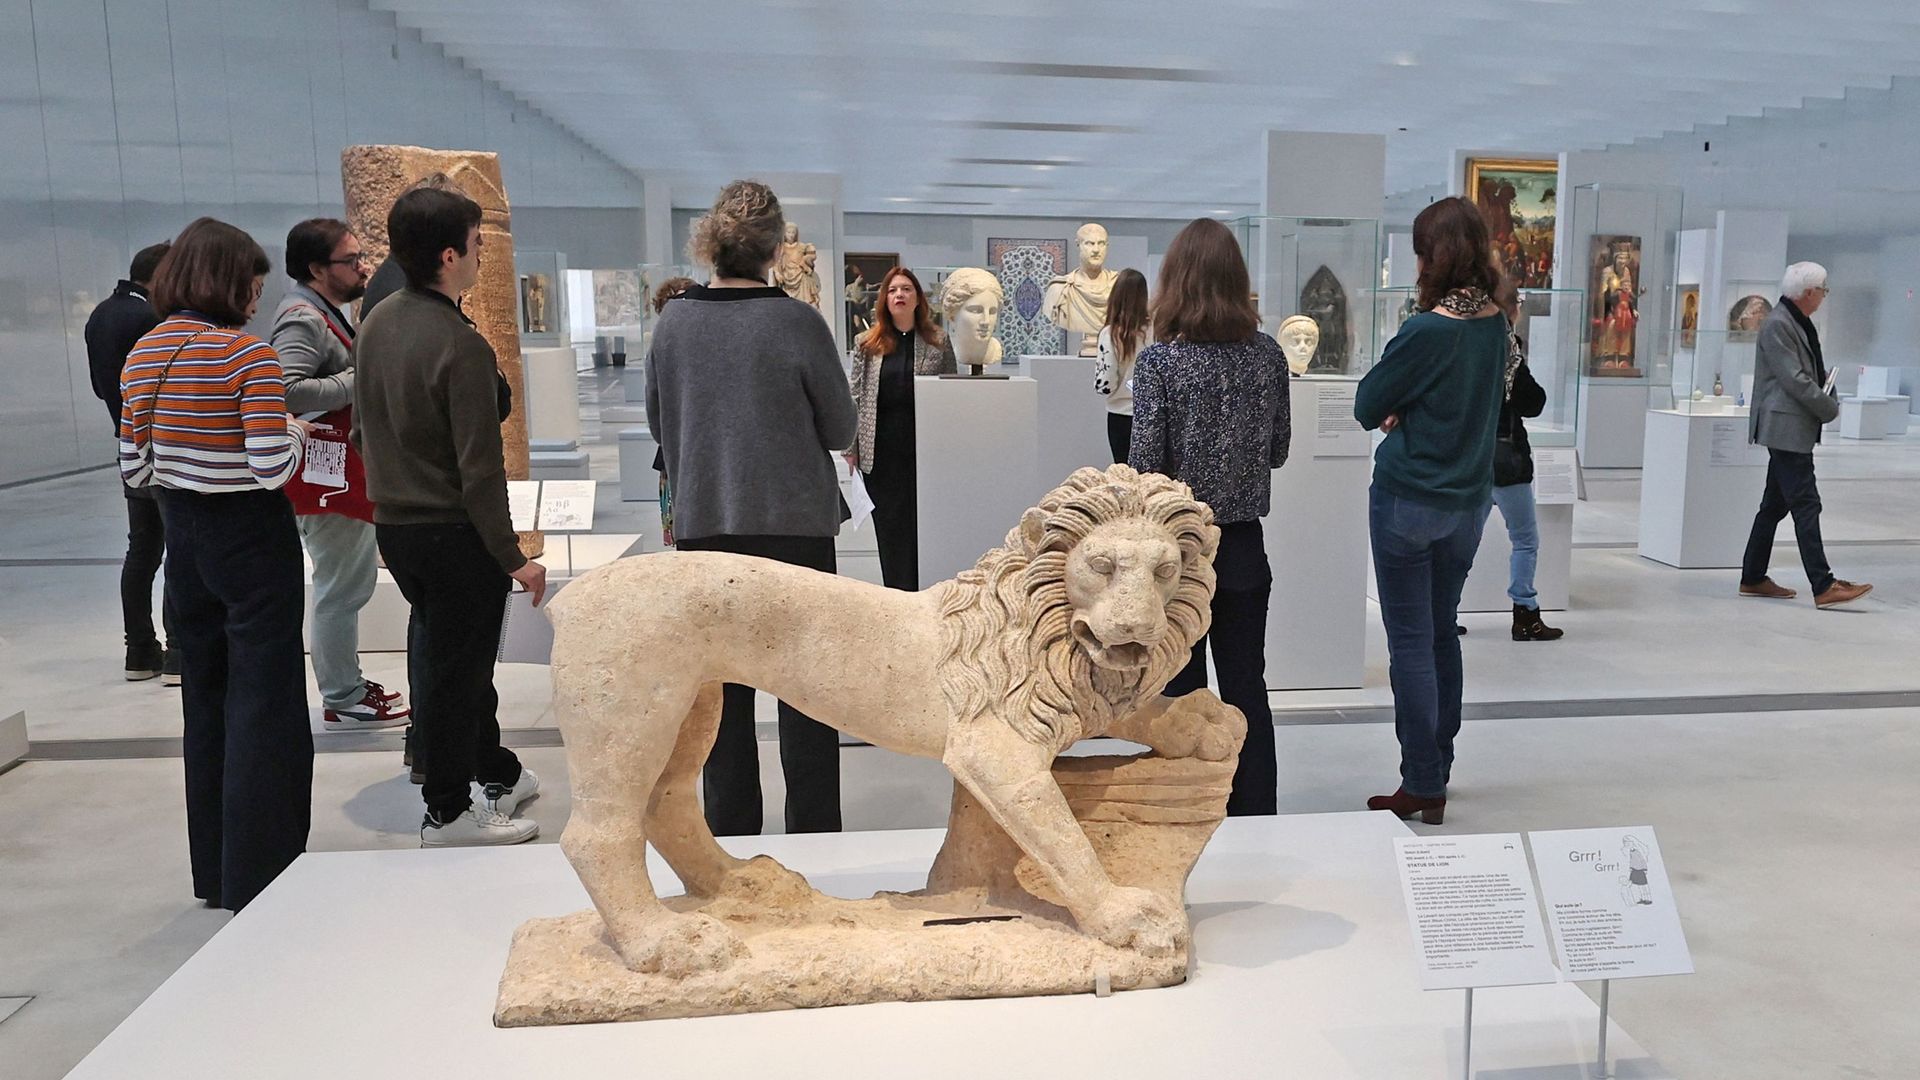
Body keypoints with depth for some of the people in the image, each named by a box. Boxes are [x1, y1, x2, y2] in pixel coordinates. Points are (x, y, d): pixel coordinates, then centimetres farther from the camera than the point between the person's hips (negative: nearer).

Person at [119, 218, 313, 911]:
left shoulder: (141, 356, 5)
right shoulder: (249, 354, -16)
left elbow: (134, 469, 7)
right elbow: (273, 467, -21)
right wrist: (295, 432, -1)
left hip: (184, 540, 7)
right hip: (252, 540, -7)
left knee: (205, 701, 16)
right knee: (264, 706, 2)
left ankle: (215, 873, 27)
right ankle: (261, 877, 8)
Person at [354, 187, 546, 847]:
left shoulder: (377, 322, 4)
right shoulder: (461, 347, -22)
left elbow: (363, 427, 13)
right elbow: (480, 471, -21)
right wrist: (515, 558, -15)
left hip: (392, 521, 9)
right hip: (454, 532, -9)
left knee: (443, 653, 21)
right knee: (454, 668, 5)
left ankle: (498, 774, 38)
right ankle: (448, 813, 18)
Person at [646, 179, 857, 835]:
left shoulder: (674, 322, 0)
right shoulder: (798, 323, -11)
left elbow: (659, 423, 11)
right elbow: (840, 429, -2)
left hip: (702, 524, 3)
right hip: (795, 523, -3)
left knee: (722, 688, 11)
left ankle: (730, 832, 18)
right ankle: (814, 837, 12)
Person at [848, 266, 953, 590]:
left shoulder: (938, 342, 6)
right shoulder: (867, 343, 7)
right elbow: (855, 396, 6)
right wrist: (851, 448, 1)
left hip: (926, 450, -1)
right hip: (881, 452, 1)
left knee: (923, 524, 1)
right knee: (890, 528, 3)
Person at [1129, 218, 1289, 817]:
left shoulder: (1160, 360, -14)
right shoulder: (1267, 354, -1)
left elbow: (1146, 464, -15)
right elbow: (1278, 450, 7)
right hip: (1244, 544, 4)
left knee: (1181, 690, 7)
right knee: (1247, 687, 12)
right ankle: (1257, 814, 22)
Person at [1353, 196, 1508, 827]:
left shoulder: (1428, 331, -21)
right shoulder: (1494, 323, 2)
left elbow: (1367, 407, -12)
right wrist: (1409, 412, -3)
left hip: (1410, 502, -7)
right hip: (1469, 499, 7)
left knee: (1411, 643, 1)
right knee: (1443, 633, 18)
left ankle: (1422, 788, 7)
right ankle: (1438, 772, 28)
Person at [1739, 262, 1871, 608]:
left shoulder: (1799, 322, 16)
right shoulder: (1777, 324, -15)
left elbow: (1813, 372, 22)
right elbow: (1794, 379, -19)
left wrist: (1828, 398, 4)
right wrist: (1830, 408, -9)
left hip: (1796, 427, 10)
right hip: (1786, 427, -10)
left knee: (1776, 504, 12)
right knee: (1806, 505, -11)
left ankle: (1753, 579, 17)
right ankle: (1823, 586, -11)